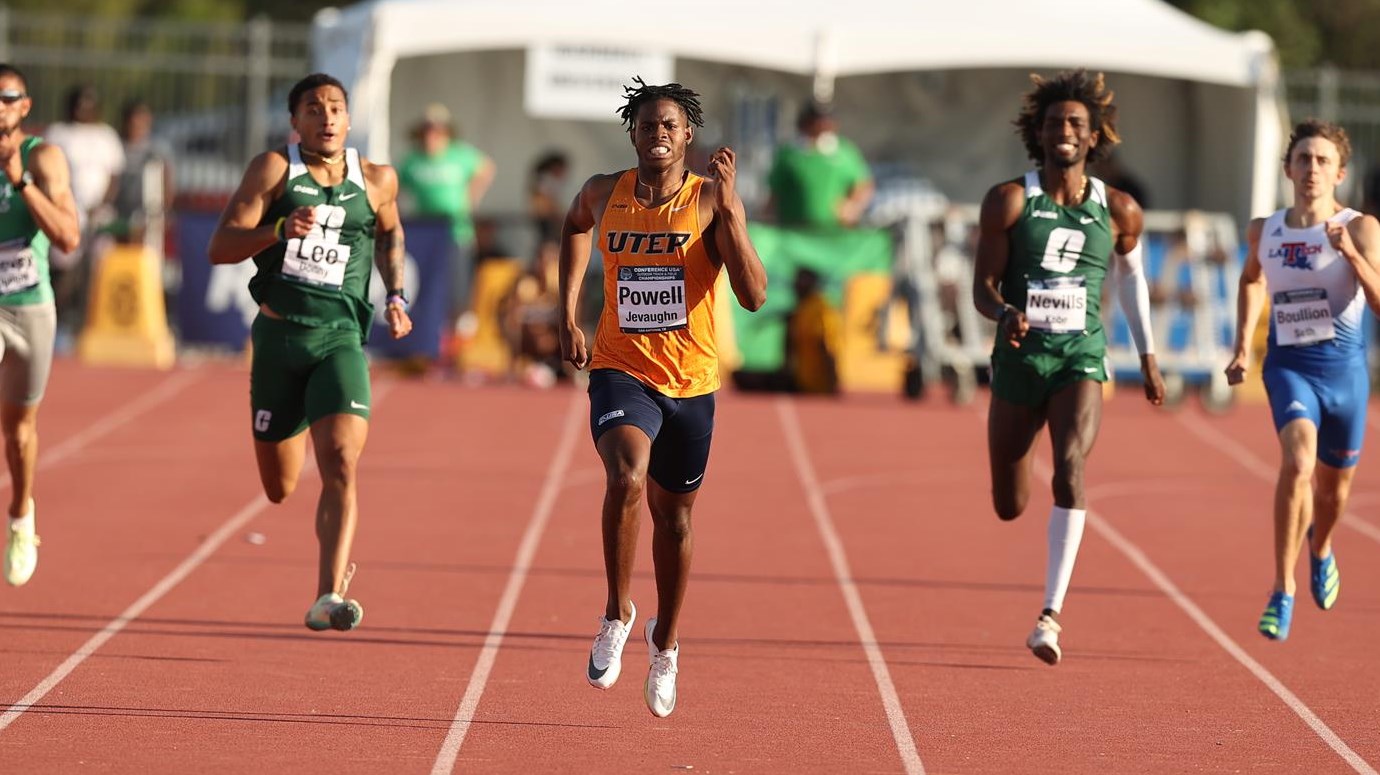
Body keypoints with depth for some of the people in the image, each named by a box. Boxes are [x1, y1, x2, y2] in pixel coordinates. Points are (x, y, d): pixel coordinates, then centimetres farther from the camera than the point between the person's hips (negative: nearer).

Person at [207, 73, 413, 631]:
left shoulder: (376, 181, 4)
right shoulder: (275, 170, -3)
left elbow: (390, 235, 26)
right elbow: (220, 247, -8)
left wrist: (396, 296, 10)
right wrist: (279, 230, -25)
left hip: (340, 339, 0)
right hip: (278, 335, 0)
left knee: (341, 468, -21)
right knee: (280, 489, 10)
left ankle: (329, 597, -26)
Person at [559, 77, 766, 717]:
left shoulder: (712, 199, -7)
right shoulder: (604, 194, 1)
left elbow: (754, 296, -17)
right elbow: (575, 225, 27)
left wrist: (728, 211, -26)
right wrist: (568, 313, 21)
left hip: (690, 382, 0)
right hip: (621, 370, 0)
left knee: (673, 516, 15)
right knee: (626, 478, -29)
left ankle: (665, 642, 38)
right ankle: (616, 615, -10)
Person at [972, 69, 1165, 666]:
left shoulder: (1117, 212, 2)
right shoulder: (1009, 201, -3)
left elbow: (1131, 275, 20)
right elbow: (983, 287, -5)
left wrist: (1148, 358, 25)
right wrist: (1006, 314, -28)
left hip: (1081, 359, -1)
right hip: (1019, 357, 1)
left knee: (1070, 467, -26)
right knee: (1009, 506, 11)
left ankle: (1051, 614, -27)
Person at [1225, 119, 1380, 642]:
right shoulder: (1264, 232, 2)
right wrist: (1243, 344, 17)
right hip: (1289, 364, 0)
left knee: (1334, 484, 18)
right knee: (1298, 462, -26)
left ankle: (1320, 548, 55)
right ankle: (1282, 591, -20)